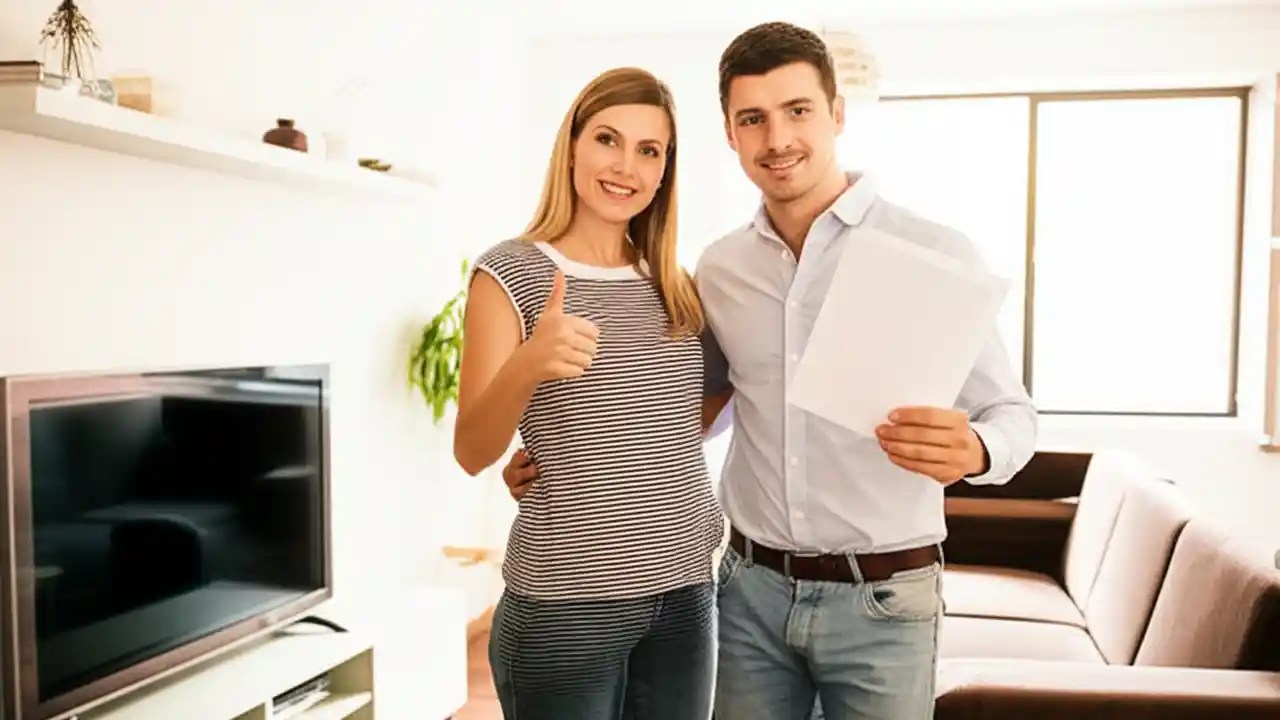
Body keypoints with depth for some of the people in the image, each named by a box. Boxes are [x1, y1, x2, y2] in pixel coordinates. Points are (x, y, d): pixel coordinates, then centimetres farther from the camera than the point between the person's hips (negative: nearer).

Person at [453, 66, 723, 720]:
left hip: (684, 594, 5)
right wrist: (525, 366, -30)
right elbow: (473, 453, -12)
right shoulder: (510, 271, -7)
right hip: (565, 605, -5)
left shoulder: (675, 286, 7)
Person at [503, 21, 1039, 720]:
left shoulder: (935, 253, -10)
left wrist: (975, 450, -28)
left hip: (880, 600, -3)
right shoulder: (716, 269, 3)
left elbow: (1011, 413, -5)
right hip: (751, 589, 3)